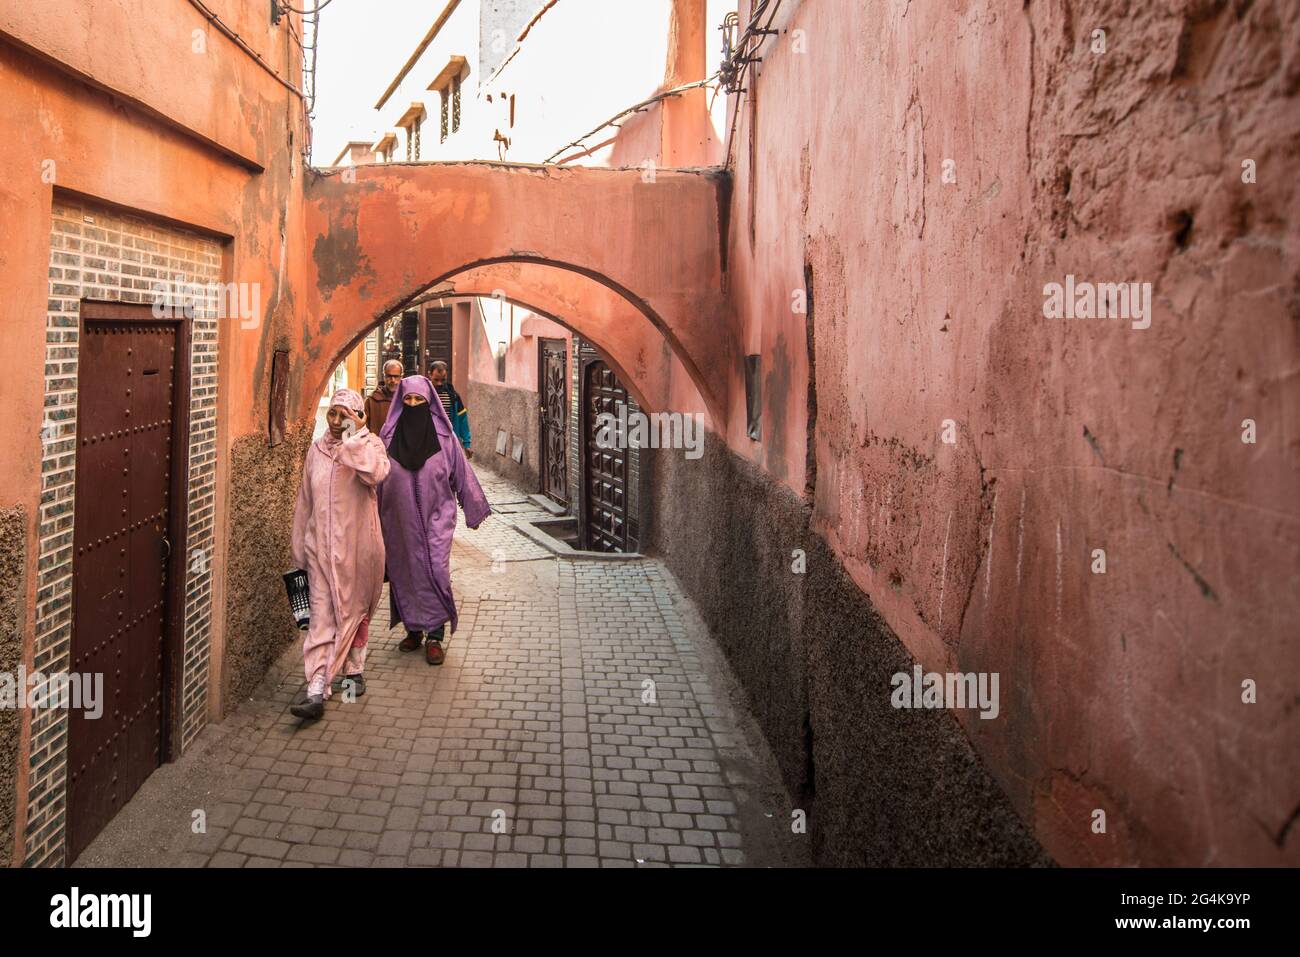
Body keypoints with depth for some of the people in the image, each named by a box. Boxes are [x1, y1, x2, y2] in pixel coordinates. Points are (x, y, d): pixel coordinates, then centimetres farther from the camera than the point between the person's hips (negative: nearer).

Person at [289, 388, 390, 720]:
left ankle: (354, 670, 34)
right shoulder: (317, 450, 7)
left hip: (357, 545, -2)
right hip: (322, 545, 2)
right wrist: (300, 549, 13)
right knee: (322, 615, -5)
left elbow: (375, 472, -29)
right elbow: (305, 501, 13)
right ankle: (316, 693, -8)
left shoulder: (368, 444, -3)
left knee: (356, 611, 13)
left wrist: (355, 434, -23)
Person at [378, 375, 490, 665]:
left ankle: (435, 636, -2)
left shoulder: (442, 435, -2)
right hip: (400, 519, 2)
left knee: (435, 571, -10)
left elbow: (461, 472, 4)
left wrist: (474, 508, 6)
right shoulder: (389, 436, 3)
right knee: (405, 572, 9)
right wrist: (376, 518, 16)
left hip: (435, 516, -2)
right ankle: (413, 628, 24)